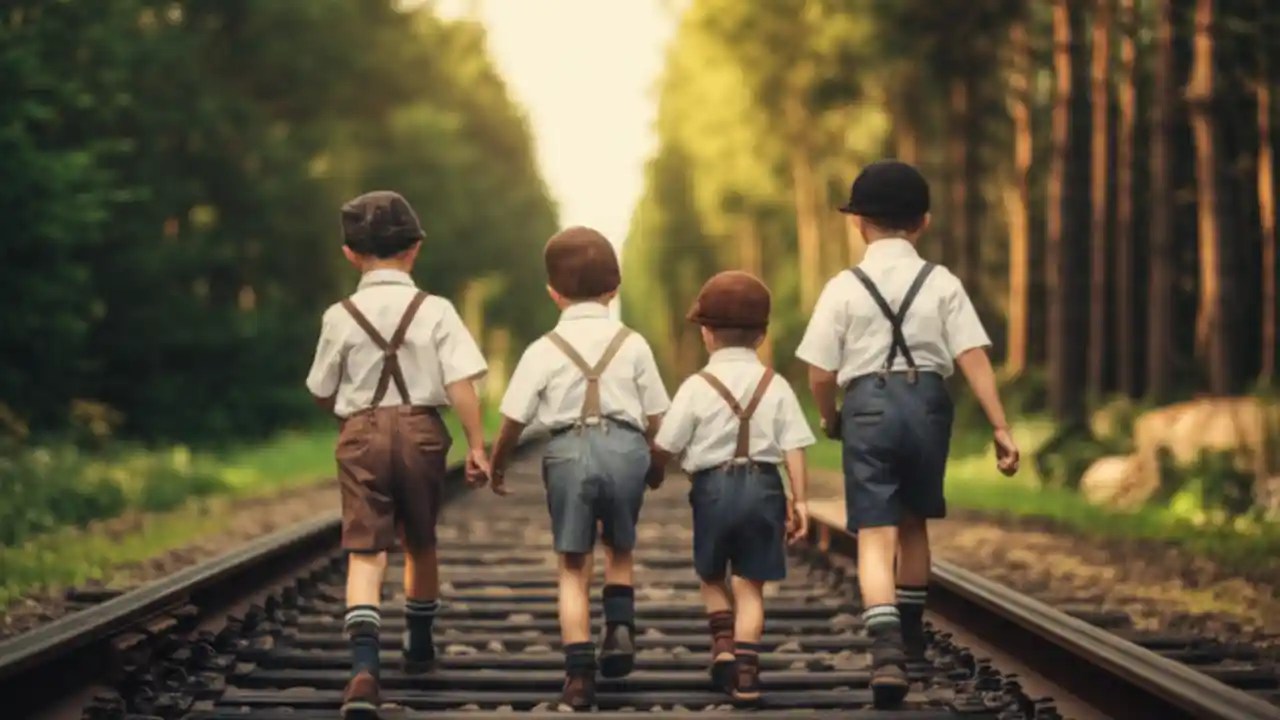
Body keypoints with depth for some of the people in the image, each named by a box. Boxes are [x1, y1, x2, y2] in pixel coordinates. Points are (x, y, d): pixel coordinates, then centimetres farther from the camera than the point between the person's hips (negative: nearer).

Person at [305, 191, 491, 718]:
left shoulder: (341, 317, -1)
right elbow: (460, 382, -9)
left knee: (365, 553, -6)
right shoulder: (435, 311, -2)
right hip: (421, 429, 1)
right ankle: (419, 647, 38)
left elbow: (322, 395, 7)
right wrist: (476, 446, -4)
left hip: (361, 435, -1)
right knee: (420, 543, 20)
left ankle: (364, 667, -25)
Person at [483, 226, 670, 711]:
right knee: (619, 548, 26)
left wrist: (496, 468, 21)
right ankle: (619, 626, 6)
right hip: (625, 446, 1)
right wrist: (654, 462, 27)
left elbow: (513, 420, 5)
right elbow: (655, 417, 8)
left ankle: (579, 674, -1)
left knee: (573, 566, 6)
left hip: (568, 450, -1)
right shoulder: (632, 344, 8)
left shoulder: (544, 350, 5)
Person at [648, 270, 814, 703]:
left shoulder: (697, 387, -4)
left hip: (713, 486, -1)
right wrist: (799, 501, 1)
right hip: (763, 485, 2)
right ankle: (746, 669, -3)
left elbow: (664, 447, -2)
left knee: (711, 575, 20)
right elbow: (794, 448, -2)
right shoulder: (776, 387, 3)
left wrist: (653, 476, 18)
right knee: (750, 584, 5)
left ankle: (723, 644, 5)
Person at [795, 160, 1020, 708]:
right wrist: (1000, 428, -4)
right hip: (927, 401, 3)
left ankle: (886, 648, -24)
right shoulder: (942, 284, 2)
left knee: (875, 533, -4)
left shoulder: (845, 287, -2)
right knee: (913, 522, 23)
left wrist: (829, 418, 17)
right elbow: (973, 359, -5)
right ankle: (909, 635, 39)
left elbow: (820, 374, -3)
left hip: (868, 403, -3)